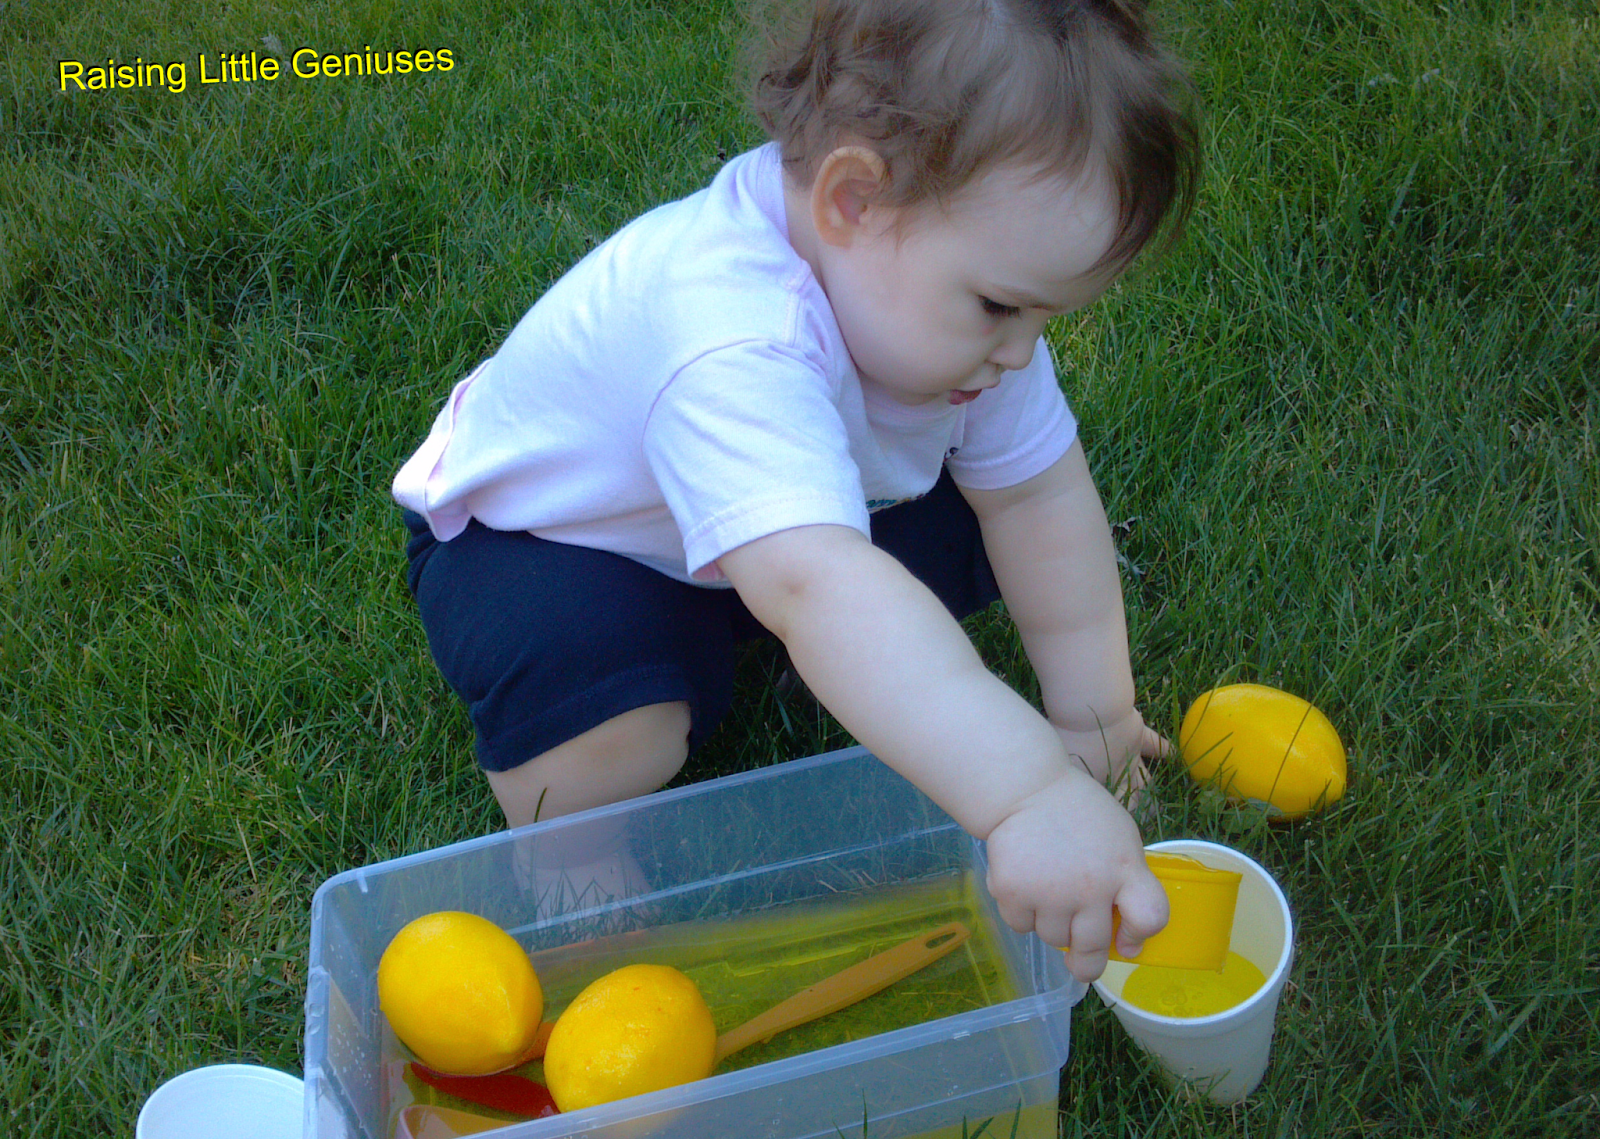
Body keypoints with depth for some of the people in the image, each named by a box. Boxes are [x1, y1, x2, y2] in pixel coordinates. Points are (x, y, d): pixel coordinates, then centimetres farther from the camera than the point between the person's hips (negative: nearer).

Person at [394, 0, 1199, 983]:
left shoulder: (947, 280, -19)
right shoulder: (736, 350, -46)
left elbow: (1037, 496, -11)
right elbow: (814, 587, -60)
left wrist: (1089, 716, -9)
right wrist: (1029, 795, -68)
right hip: (535, 532, -7)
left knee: (974, 532, -6)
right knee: (612, 723, -36)